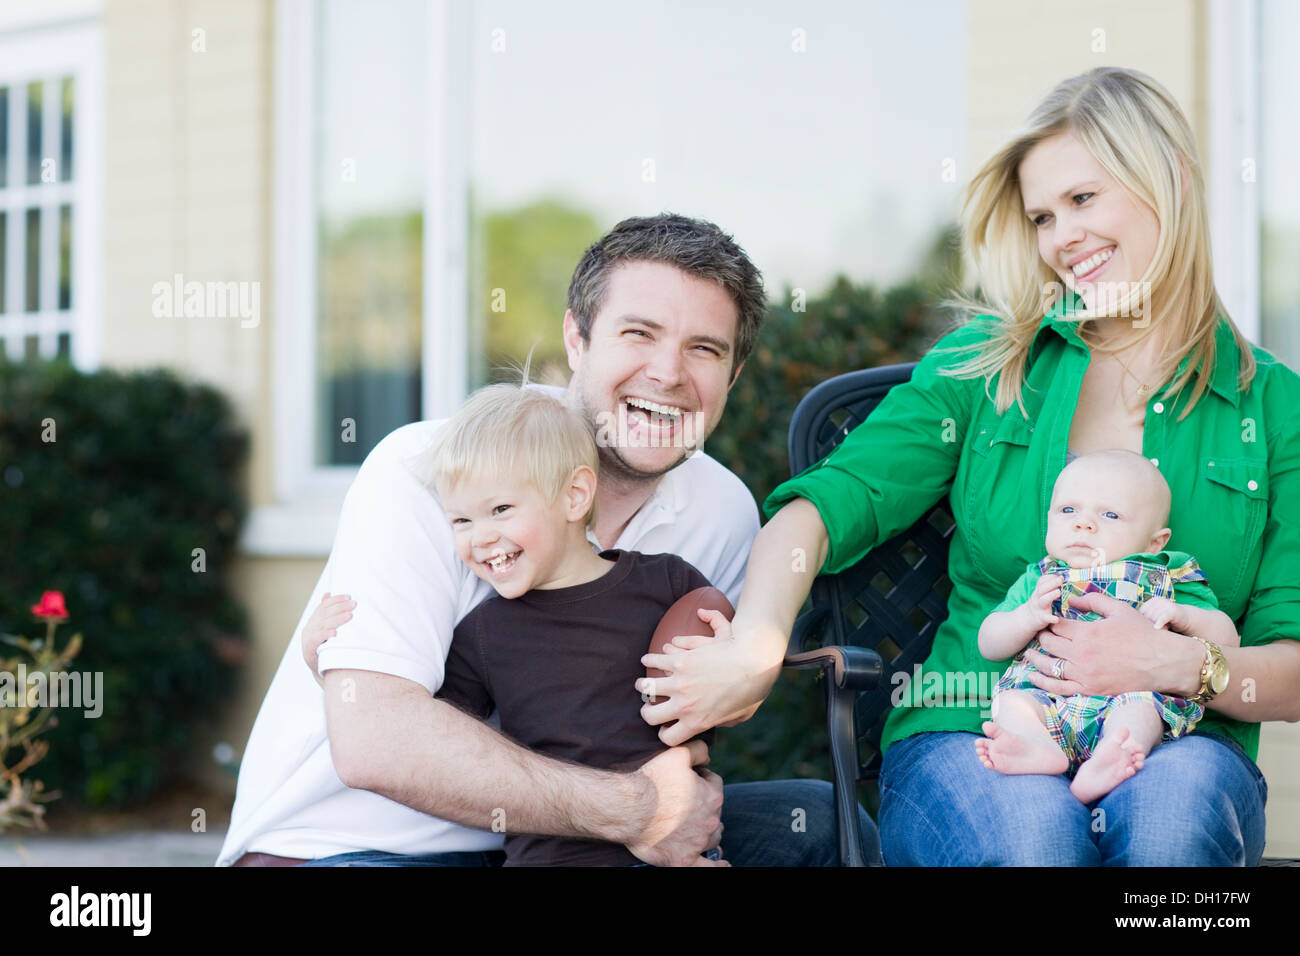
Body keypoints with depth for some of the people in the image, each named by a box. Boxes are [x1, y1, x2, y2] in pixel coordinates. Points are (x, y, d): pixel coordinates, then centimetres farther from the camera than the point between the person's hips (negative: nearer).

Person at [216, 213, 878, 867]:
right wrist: (630, 811, -27)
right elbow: (371, 740, -29)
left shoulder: (724, 513, 0)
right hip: (341, 845, -6)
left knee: (816, 820, -6)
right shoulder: (421, 471, -19)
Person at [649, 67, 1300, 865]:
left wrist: (1185, 665, -16)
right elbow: (825, 504, -5)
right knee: (1032, 830, -34)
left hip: (1174, 746, 0)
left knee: (1178, 805, -36)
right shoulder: (984, 367, 9)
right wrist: (754, 648, -24)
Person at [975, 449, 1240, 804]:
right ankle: (1038, 748, -53)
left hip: (1125, 697, -2)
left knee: (1139, 705, -33)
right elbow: (988, 645, 16)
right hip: (1047, 695, 2)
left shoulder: (1168, 578, 19)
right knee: (1015, 698, -26)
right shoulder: (1038, 578, 23)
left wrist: (1181, 615, -6)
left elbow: (1225, 639, 15)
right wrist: (1029, 617, -5)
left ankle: (1107, 761, -58)